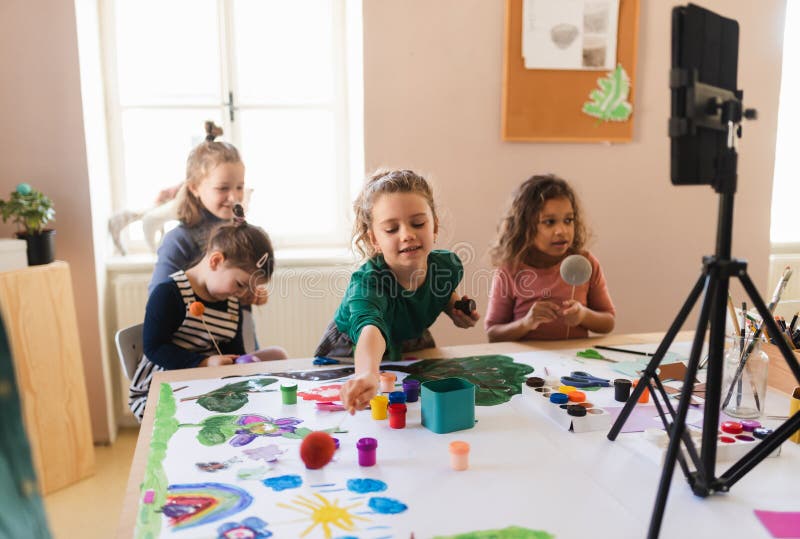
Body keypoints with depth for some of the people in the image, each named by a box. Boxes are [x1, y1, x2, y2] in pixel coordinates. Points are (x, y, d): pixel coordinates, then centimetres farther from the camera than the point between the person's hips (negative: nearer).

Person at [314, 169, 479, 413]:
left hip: (412, 346, 4)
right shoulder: (368, 281, -39)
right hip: (350, 354, -3)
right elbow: (370, 327, -61)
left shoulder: (448, 265, -20)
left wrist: (454, 310, -12)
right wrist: (367, 374, -79)